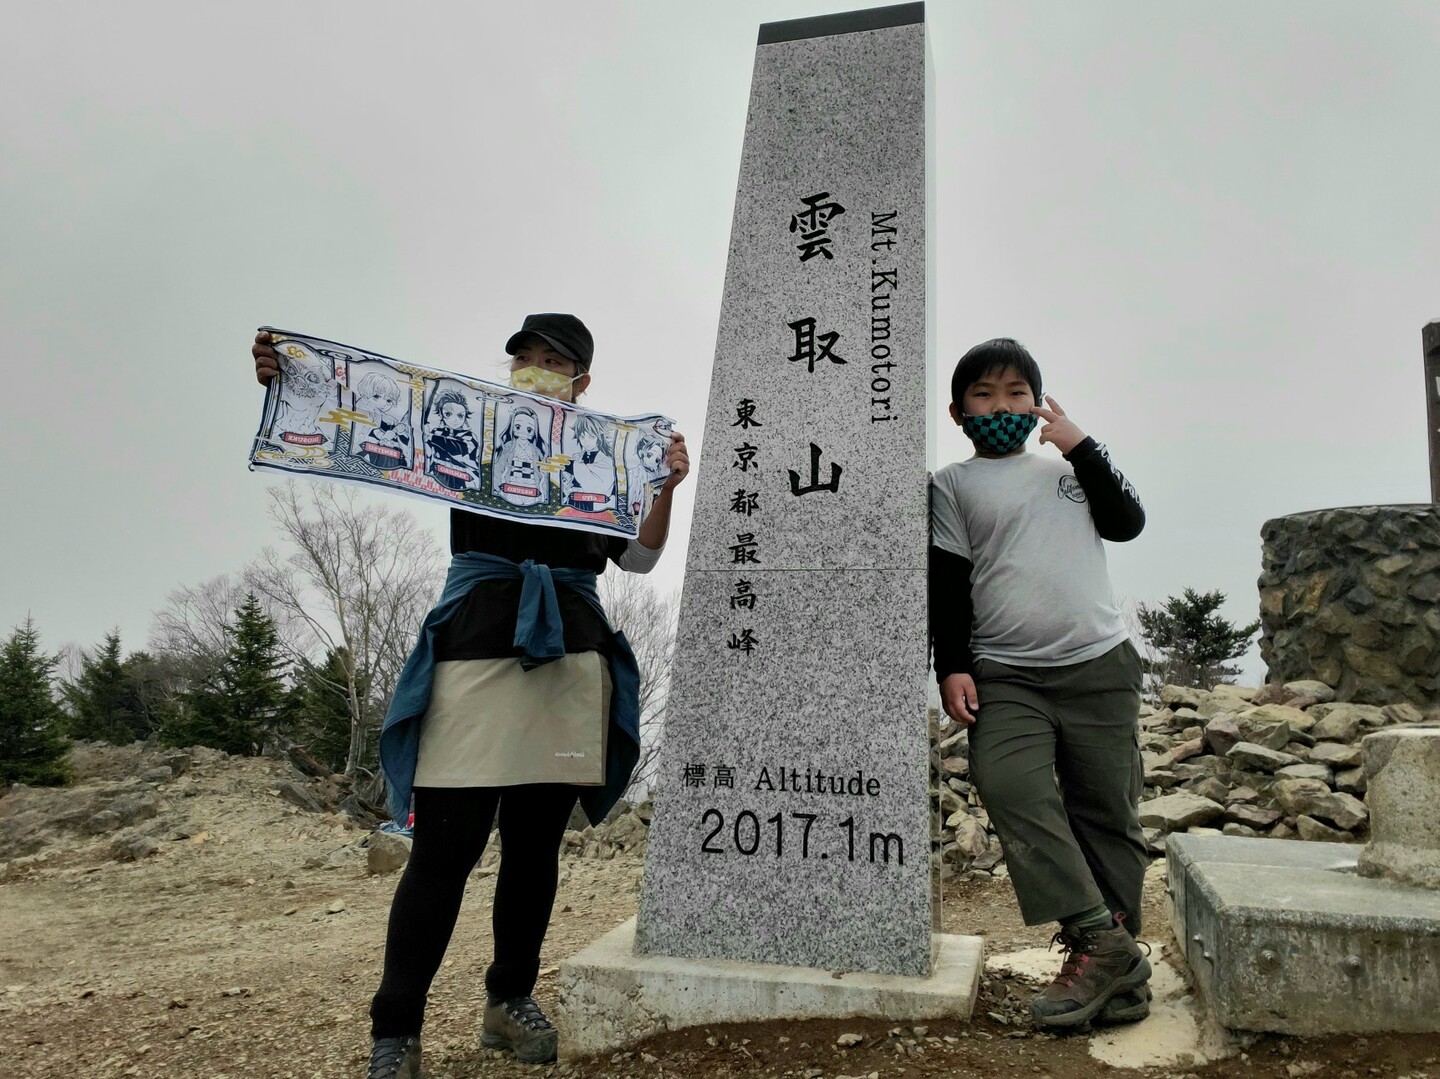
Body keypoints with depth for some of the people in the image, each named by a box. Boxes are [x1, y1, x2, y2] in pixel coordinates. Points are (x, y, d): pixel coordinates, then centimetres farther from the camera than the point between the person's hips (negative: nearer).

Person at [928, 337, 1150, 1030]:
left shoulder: (1069, 469, 21)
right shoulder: (954, 483, 11)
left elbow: (1128, 522, 9)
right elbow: (946, 583, 5)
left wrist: (1080, 446, 5)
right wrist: (951, 666, -5)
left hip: (1099, 664, 3)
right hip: (1004, 674, -2)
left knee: (1107, 810, 0)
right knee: (1009, 787, -24)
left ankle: (1109, 951, 9)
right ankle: (1100, 942, -20)